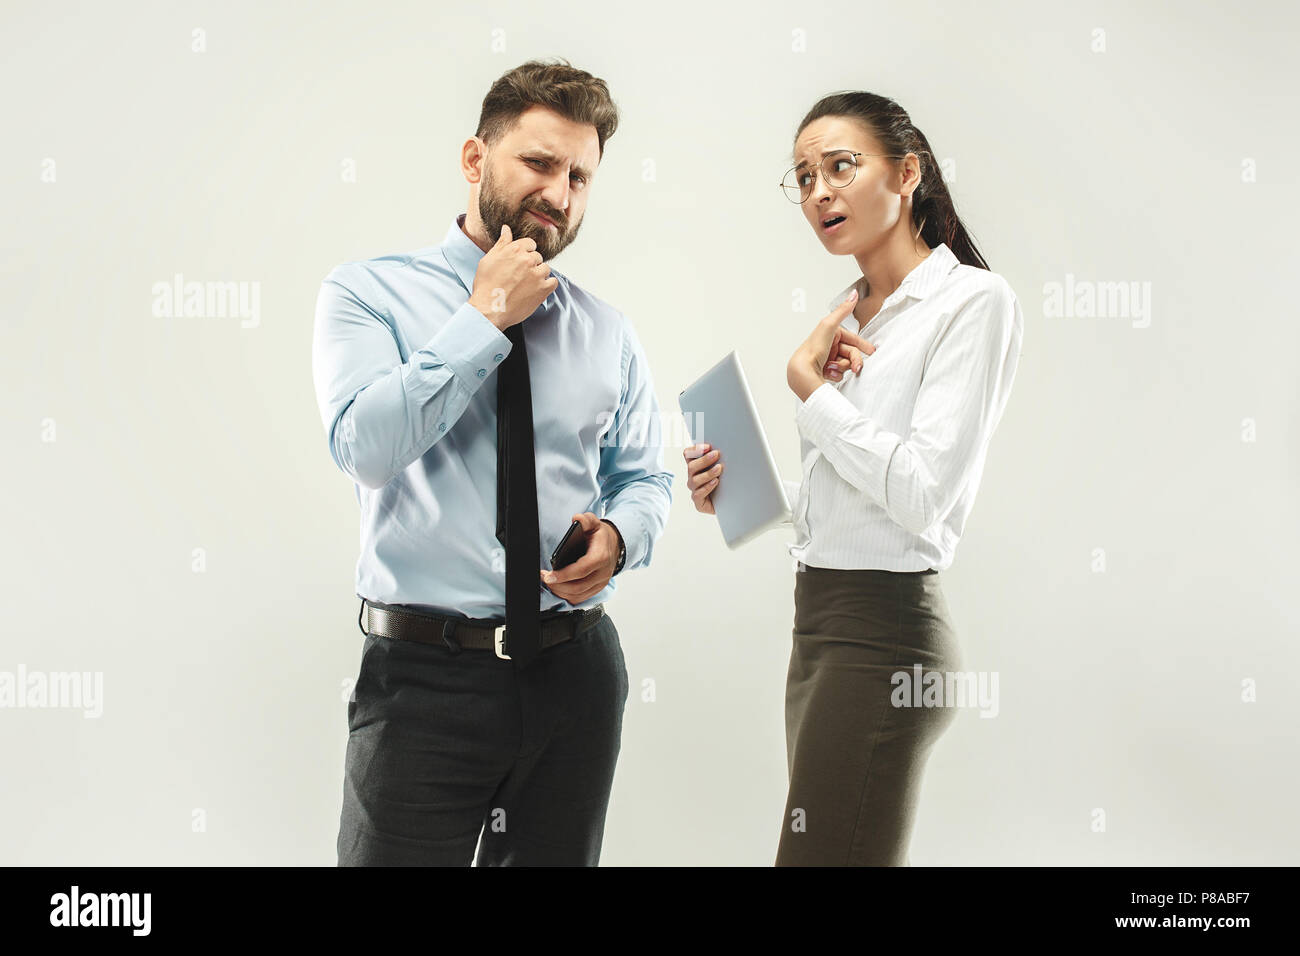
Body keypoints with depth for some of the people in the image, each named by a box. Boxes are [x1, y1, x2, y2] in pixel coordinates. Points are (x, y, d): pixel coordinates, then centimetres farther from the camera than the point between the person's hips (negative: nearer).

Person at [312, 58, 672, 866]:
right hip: (424, 676, -4)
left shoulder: (608, 333, 10)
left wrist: (619, 535, -7)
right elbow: (366, 444, -16)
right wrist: (485, 318, -12)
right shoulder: (368, 293, -1)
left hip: (577, 675, 4)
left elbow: (645, 476, 16)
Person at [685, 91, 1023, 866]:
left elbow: (920, 493, -18)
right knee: (850, 851, 12)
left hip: (884, 631, -8)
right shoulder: (847, 315, 16)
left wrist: (809, 383, -10)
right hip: (820, 620, 8)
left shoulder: (973, 302, -9)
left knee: (823, 852, -9)